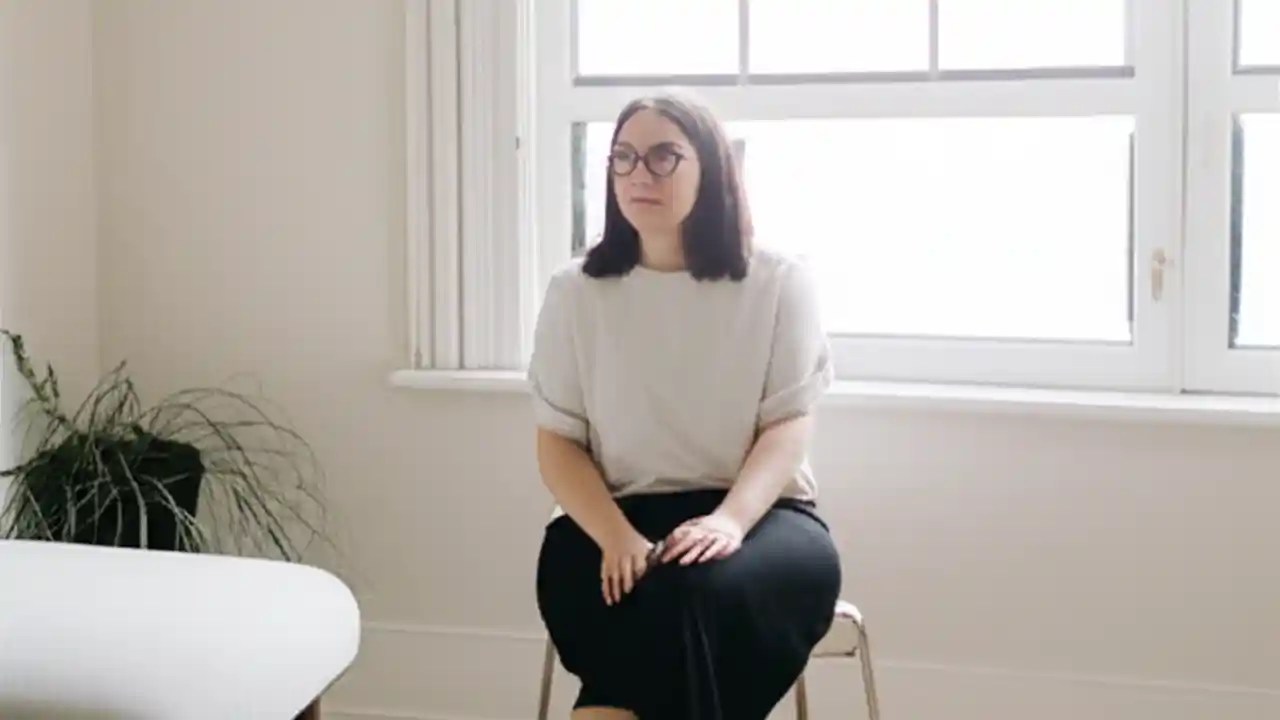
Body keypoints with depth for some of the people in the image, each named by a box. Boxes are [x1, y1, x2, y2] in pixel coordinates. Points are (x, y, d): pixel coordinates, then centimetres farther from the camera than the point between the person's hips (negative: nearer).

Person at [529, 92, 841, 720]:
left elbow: (788, 427, -4)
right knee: (651, 603, -34)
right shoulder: (575, 293, 6)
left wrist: (730, 519, -24)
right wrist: (617, 538, -17)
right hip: (613, 520, 1)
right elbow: (558, 444, 3)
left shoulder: (778, 283, 2)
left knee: (695, 595, -35)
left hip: (758, 515, 0)